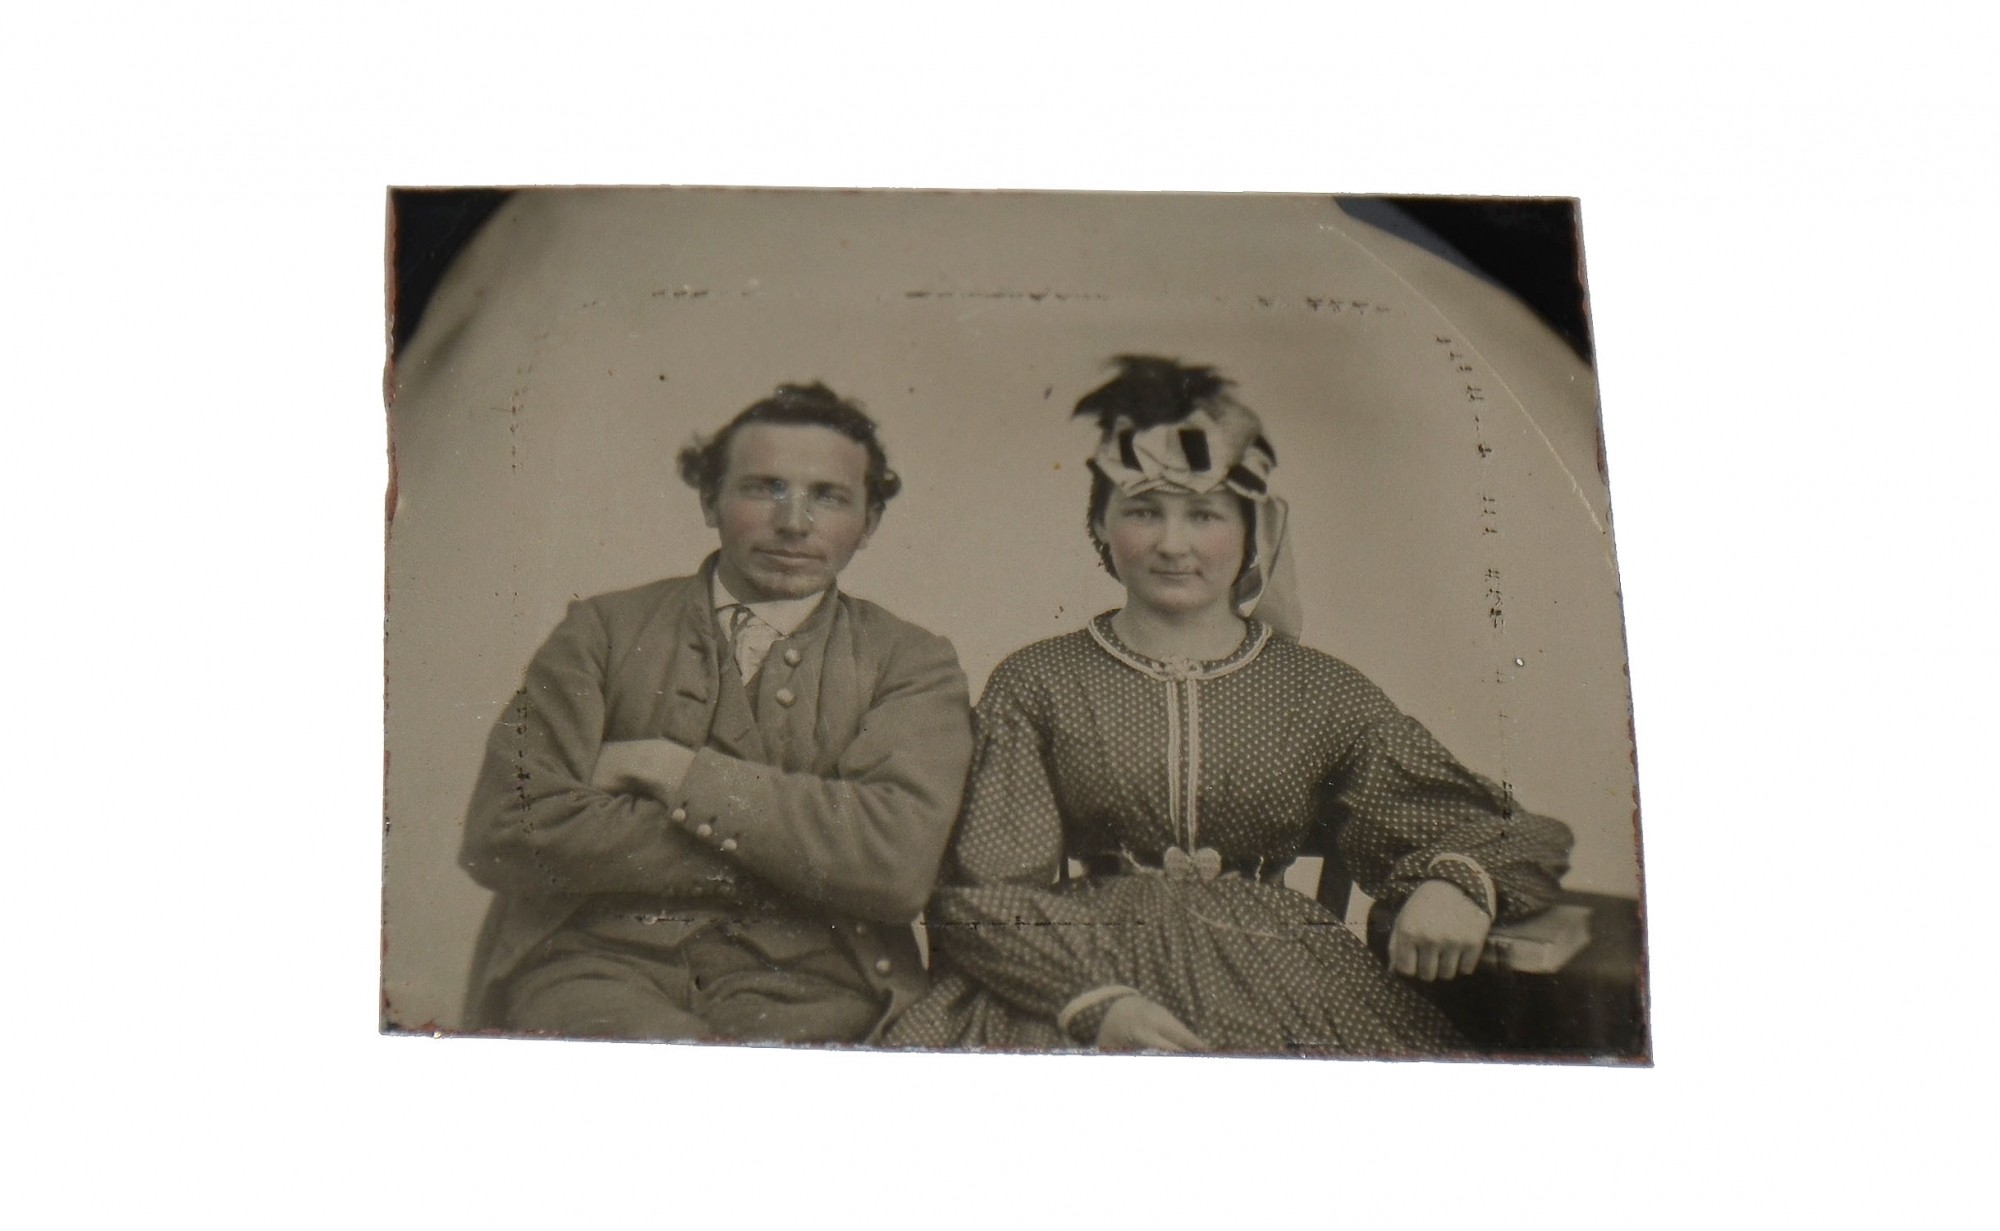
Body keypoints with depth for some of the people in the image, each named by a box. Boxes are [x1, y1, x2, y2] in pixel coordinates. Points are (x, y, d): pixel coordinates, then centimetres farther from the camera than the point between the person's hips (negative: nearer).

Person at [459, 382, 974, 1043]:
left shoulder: (912, 665, 12)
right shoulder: (602, 632, 13)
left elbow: (898, 863, -6)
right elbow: (503, 835, -1)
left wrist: (678, 773, -7)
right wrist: (790, 848, -4)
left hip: (798, 992, 1)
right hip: (599, 968, 0)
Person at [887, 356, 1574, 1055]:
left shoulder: (1322, 694, 8)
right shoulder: (1035, 685, 6)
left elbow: (1518, 836, 8)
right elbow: (987, 893, -1)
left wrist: (1457, 885, -16)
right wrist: (1094, 1001, -19)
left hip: (1277, 991, -1)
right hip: (1074, 978, 1)